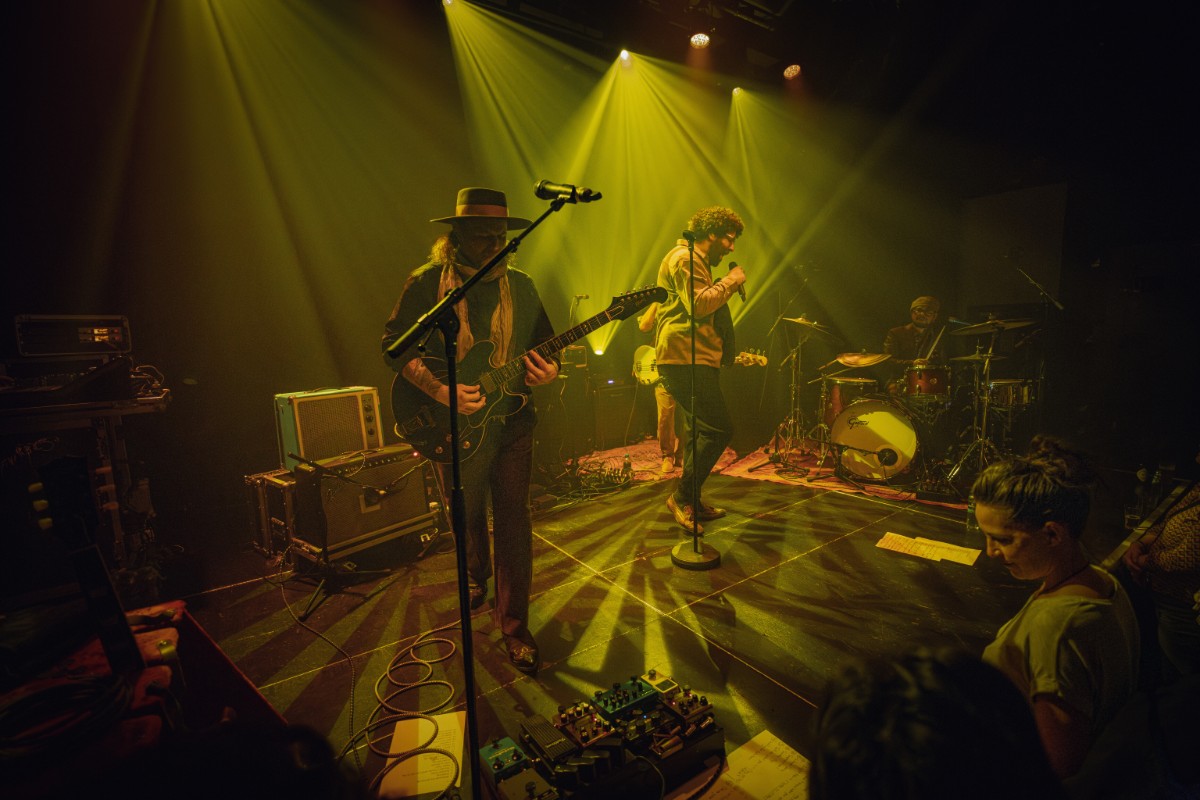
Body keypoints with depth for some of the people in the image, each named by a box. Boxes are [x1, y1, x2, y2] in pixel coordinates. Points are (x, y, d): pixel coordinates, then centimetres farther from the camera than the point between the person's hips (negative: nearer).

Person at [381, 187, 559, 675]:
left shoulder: (520, 285, 6)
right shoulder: (427, 283, -5)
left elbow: (544, 339, 12)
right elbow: (394, 345, -8)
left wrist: (548, 369, -12)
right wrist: (441, 391, -22)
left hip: (512, 421, 2)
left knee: (513, 520, 1)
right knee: (466, 515, 16)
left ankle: (514, 624, 14)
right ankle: (476, 577, 47)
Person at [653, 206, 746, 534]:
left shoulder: (697, 261, 27)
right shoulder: (684, 258, -8)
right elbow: (698, 304, -22)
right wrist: (731, 281, -10)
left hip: (695, 359, 11)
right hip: (685, 359, -11)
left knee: (700, 432, 14)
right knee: (719, 429, -13)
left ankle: (691, 501, 23)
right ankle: (682, 496, -4)